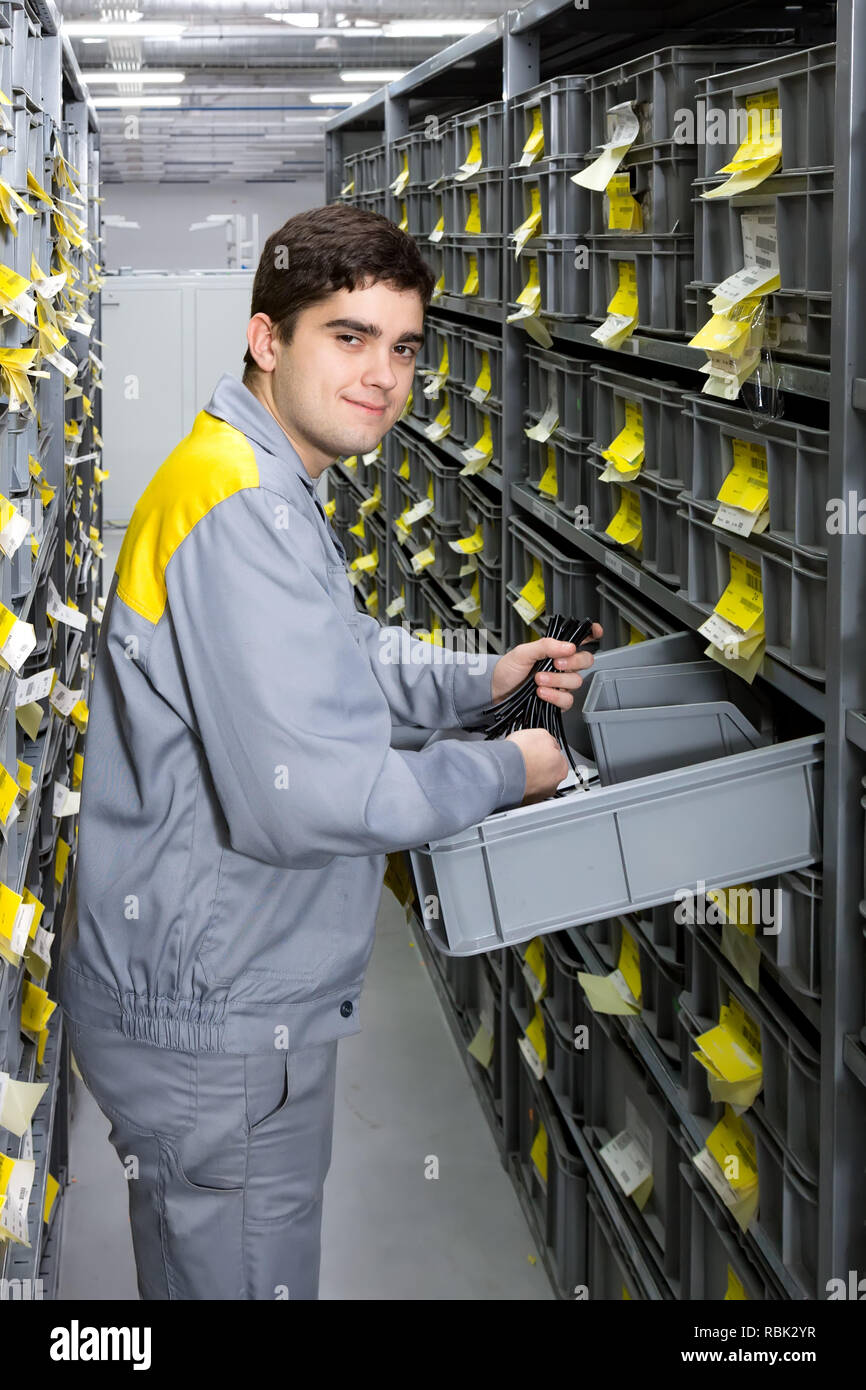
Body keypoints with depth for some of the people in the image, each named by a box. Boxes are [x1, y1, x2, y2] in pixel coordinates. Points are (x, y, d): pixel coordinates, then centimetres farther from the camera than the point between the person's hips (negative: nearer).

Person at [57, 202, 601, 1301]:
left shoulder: (267, 489, 11)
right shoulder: (244, 511, -25)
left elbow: (318, 671, 26)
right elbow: (303, 796, -31)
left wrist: (479, 681, 13)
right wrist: (505, 773, -17)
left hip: (221, 991, 11)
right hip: (213, 1018, -11)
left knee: (207, 1266, 25)